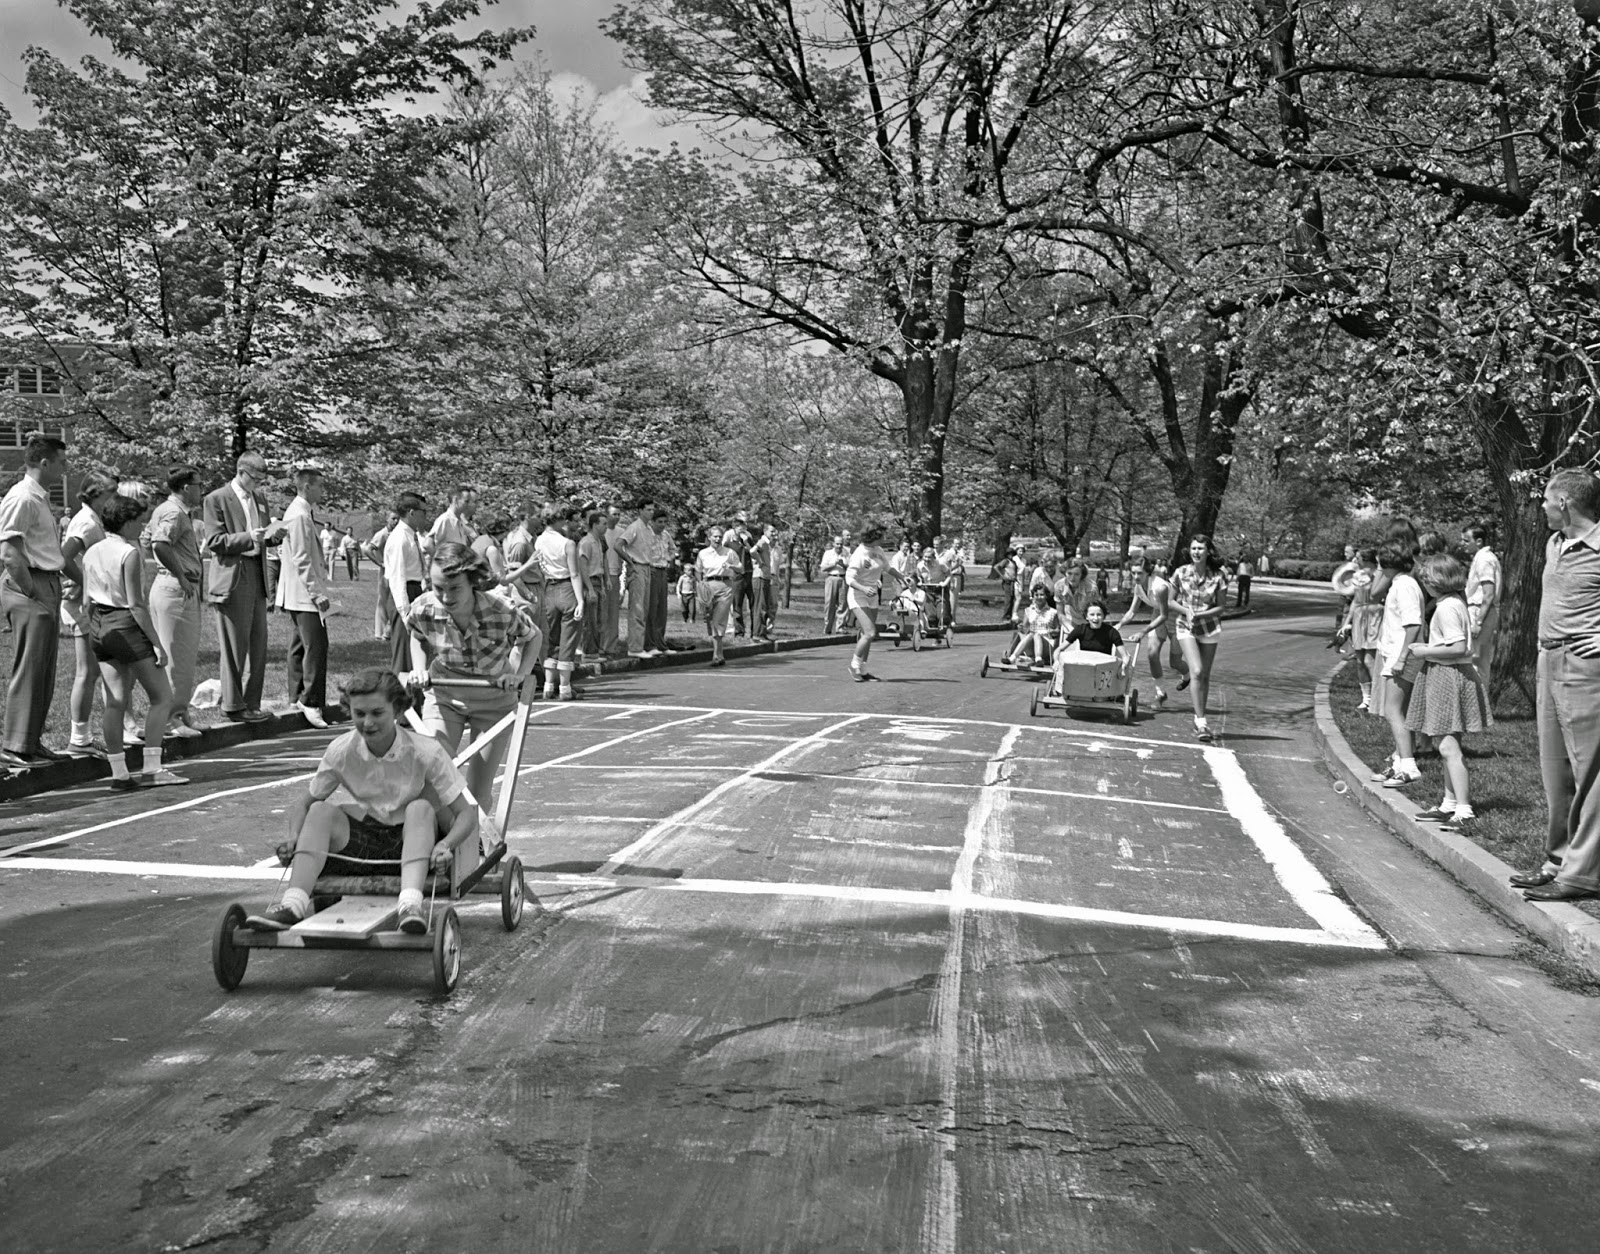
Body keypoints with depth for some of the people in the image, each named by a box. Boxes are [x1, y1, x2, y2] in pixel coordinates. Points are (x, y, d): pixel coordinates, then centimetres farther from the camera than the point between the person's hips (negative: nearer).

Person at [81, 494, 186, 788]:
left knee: (116, 702, 9)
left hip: (100, 626, 8)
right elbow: (136, 604, -17)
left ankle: (119, 774, 7)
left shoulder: (92, 553, 10)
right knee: (162, 697, 1)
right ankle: (151, 769, -3)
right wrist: (156, 642, -14)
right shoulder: (130, 553, -14)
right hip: (127, 624, -8)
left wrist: (94, 636, 21)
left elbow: (87, 602, 12)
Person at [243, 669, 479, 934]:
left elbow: (467, 813, -15)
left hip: (409, 843, -2)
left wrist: (445, 846, -36)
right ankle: (292, 904, -35)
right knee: (321, 811, -23)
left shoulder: (426, 752, -15)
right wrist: (294, 840, -19)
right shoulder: (341, 751, -8)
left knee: (420, 807, -32)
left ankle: (410, 904, -49)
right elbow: (303, 803, 3)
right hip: (359, 846, 2)